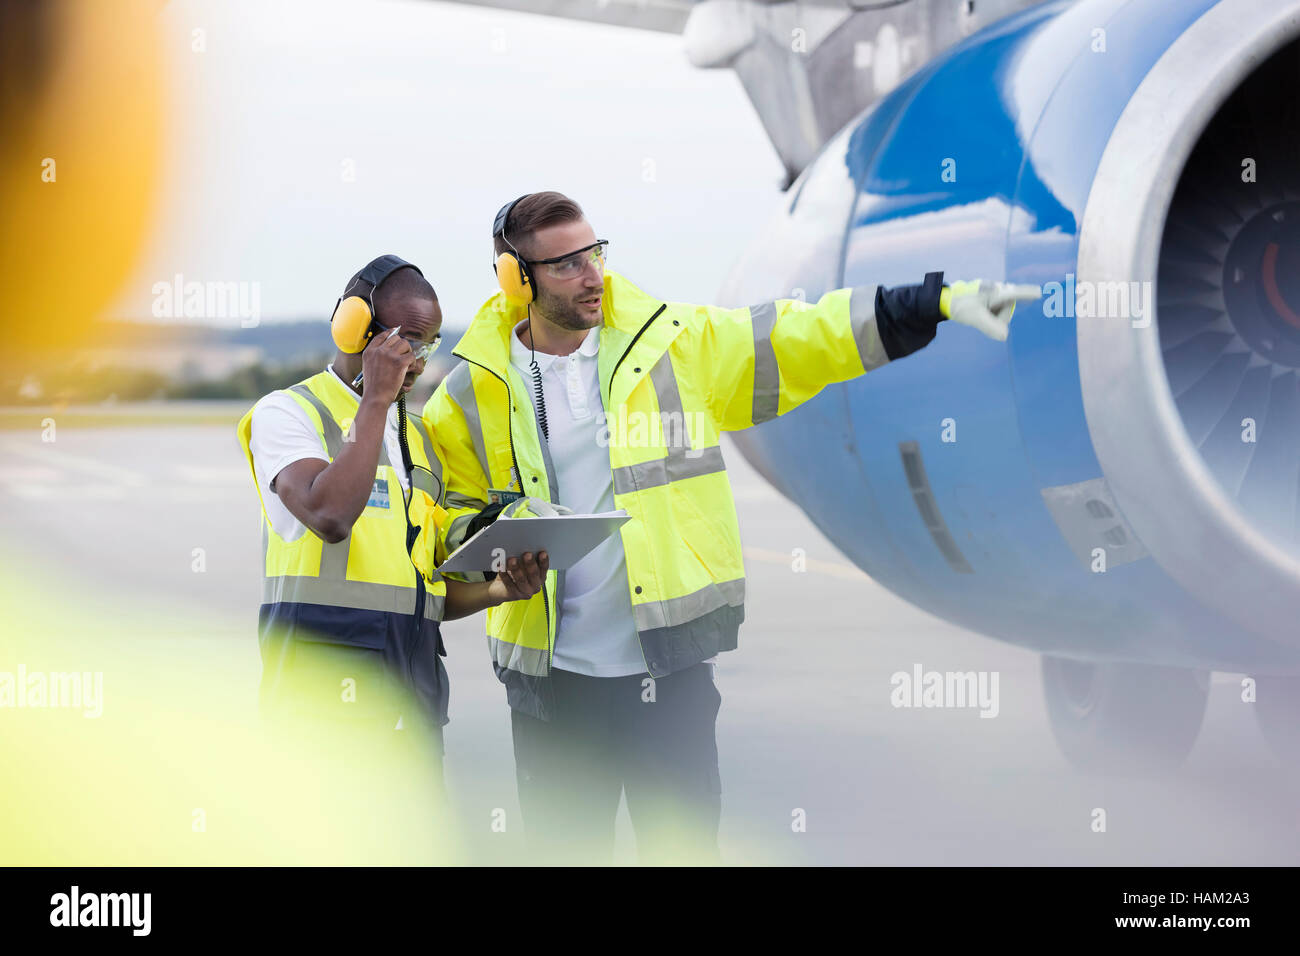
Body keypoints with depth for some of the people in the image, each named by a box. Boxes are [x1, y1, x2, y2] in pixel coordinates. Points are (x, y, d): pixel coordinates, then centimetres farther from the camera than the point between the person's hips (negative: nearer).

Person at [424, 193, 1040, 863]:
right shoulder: (472, 395, 1)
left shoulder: (671, 343, 0)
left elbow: (801, 338, 0)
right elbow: (452, 507, 13)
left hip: (671, 667, -1)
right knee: (564, 852, 10)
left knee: (683, 850, 2)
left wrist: (942, 300, -7)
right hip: (552, 676, 1)